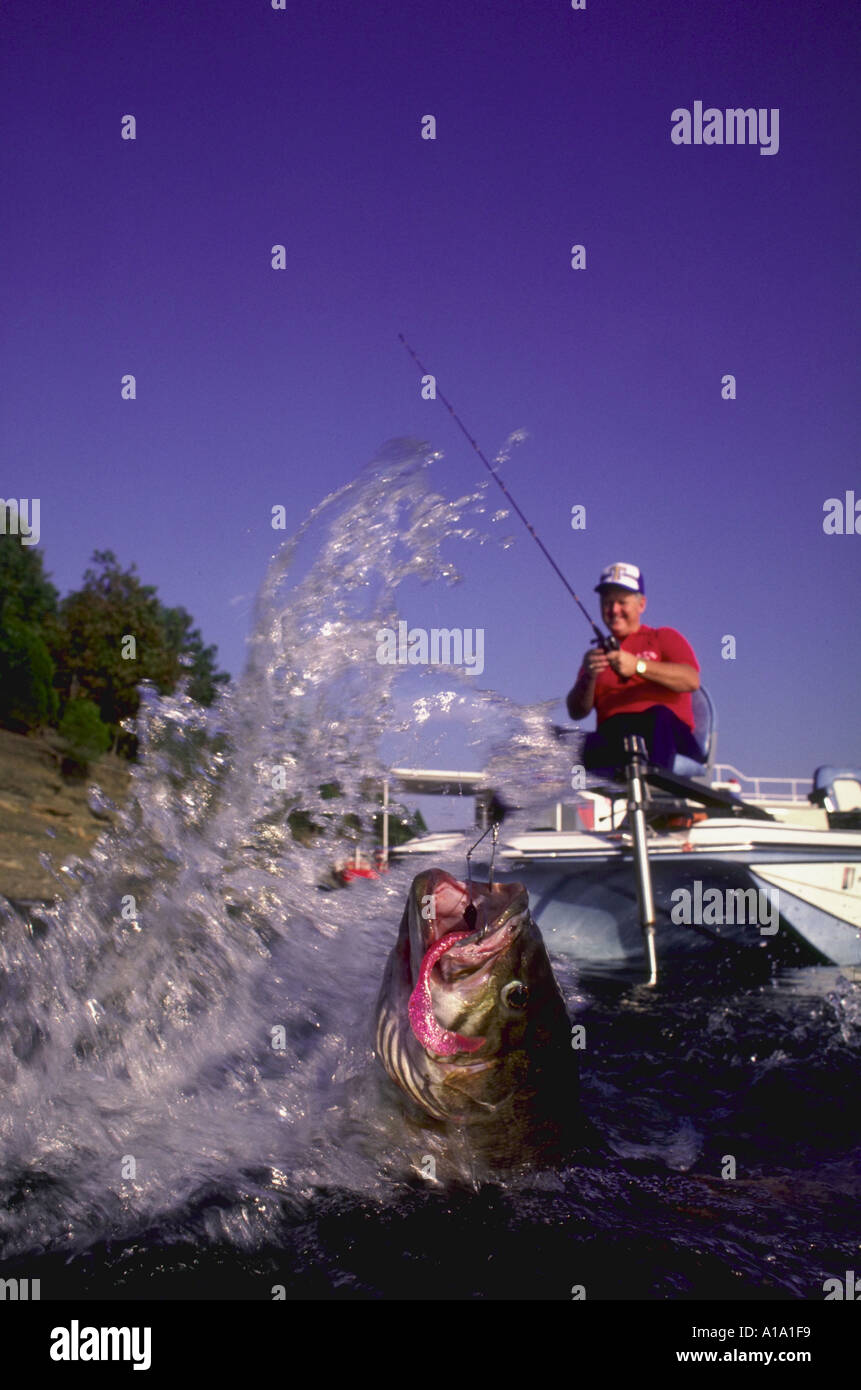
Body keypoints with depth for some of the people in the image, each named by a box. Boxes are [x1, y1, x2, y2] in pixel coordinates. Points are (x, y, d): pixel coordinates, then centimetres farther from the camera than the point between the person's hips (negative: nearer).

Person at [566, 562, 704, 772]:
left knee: (660, 717, -39)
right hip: (610, 736, 2)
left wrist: (638, 666, -13)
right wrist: (588, 678, -7)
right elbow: (576, 712, 14)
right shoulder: (597, 654, 28)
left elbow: (691, 680, -1)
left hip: (667, 734, -2)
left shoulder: (664, 638, 21)